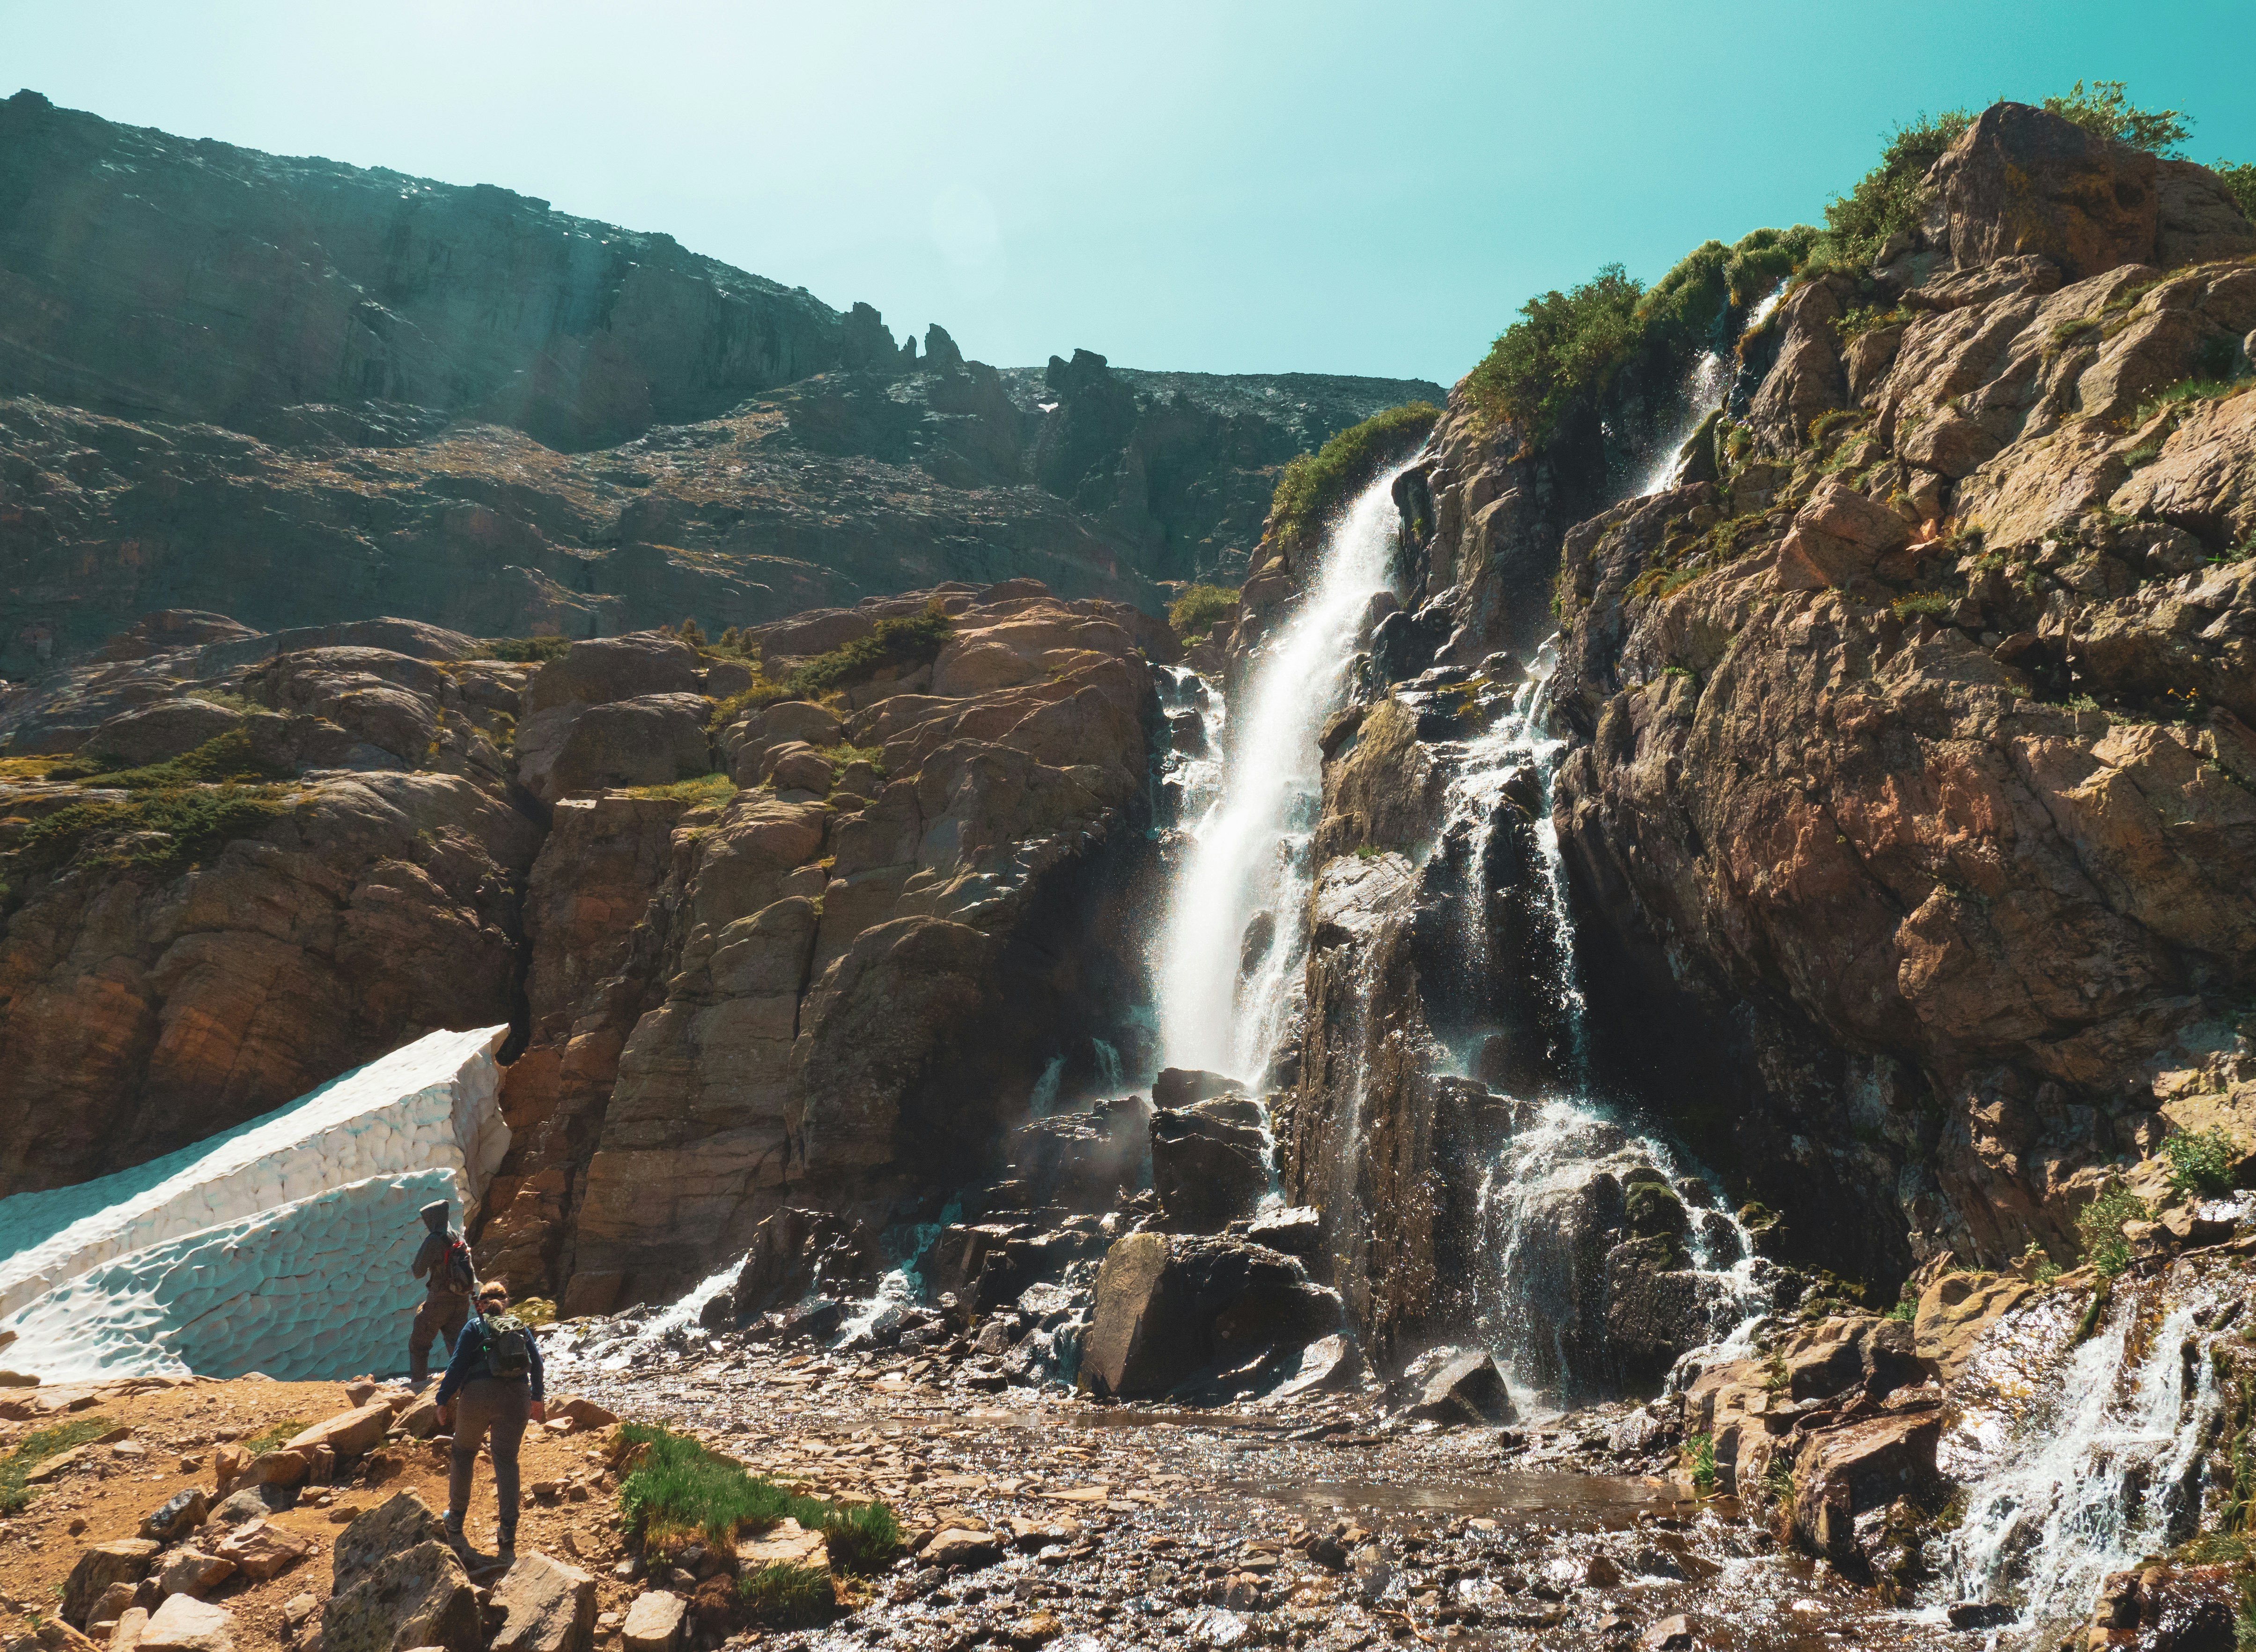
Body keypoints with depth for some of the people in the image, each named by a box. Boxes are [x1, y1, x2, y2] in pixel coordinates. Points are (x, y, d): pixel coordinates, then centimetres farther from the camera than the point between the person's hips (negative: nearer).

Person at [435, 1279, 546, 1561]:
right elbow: (537, 1363, 12)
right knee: (507, 1462, 9)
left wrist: (443, 1401, 1)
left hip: (478, 1394, -2)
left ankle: (455, 1526, 27)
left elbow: (457, 1365, -1)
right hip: (517, 1398, 2)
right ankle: (508, 1538, 4)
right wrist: (537, 1399, 20)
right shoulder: (522, 1327, 18)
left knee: (463, 1454, 19)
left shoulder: (474, 1327, 10)